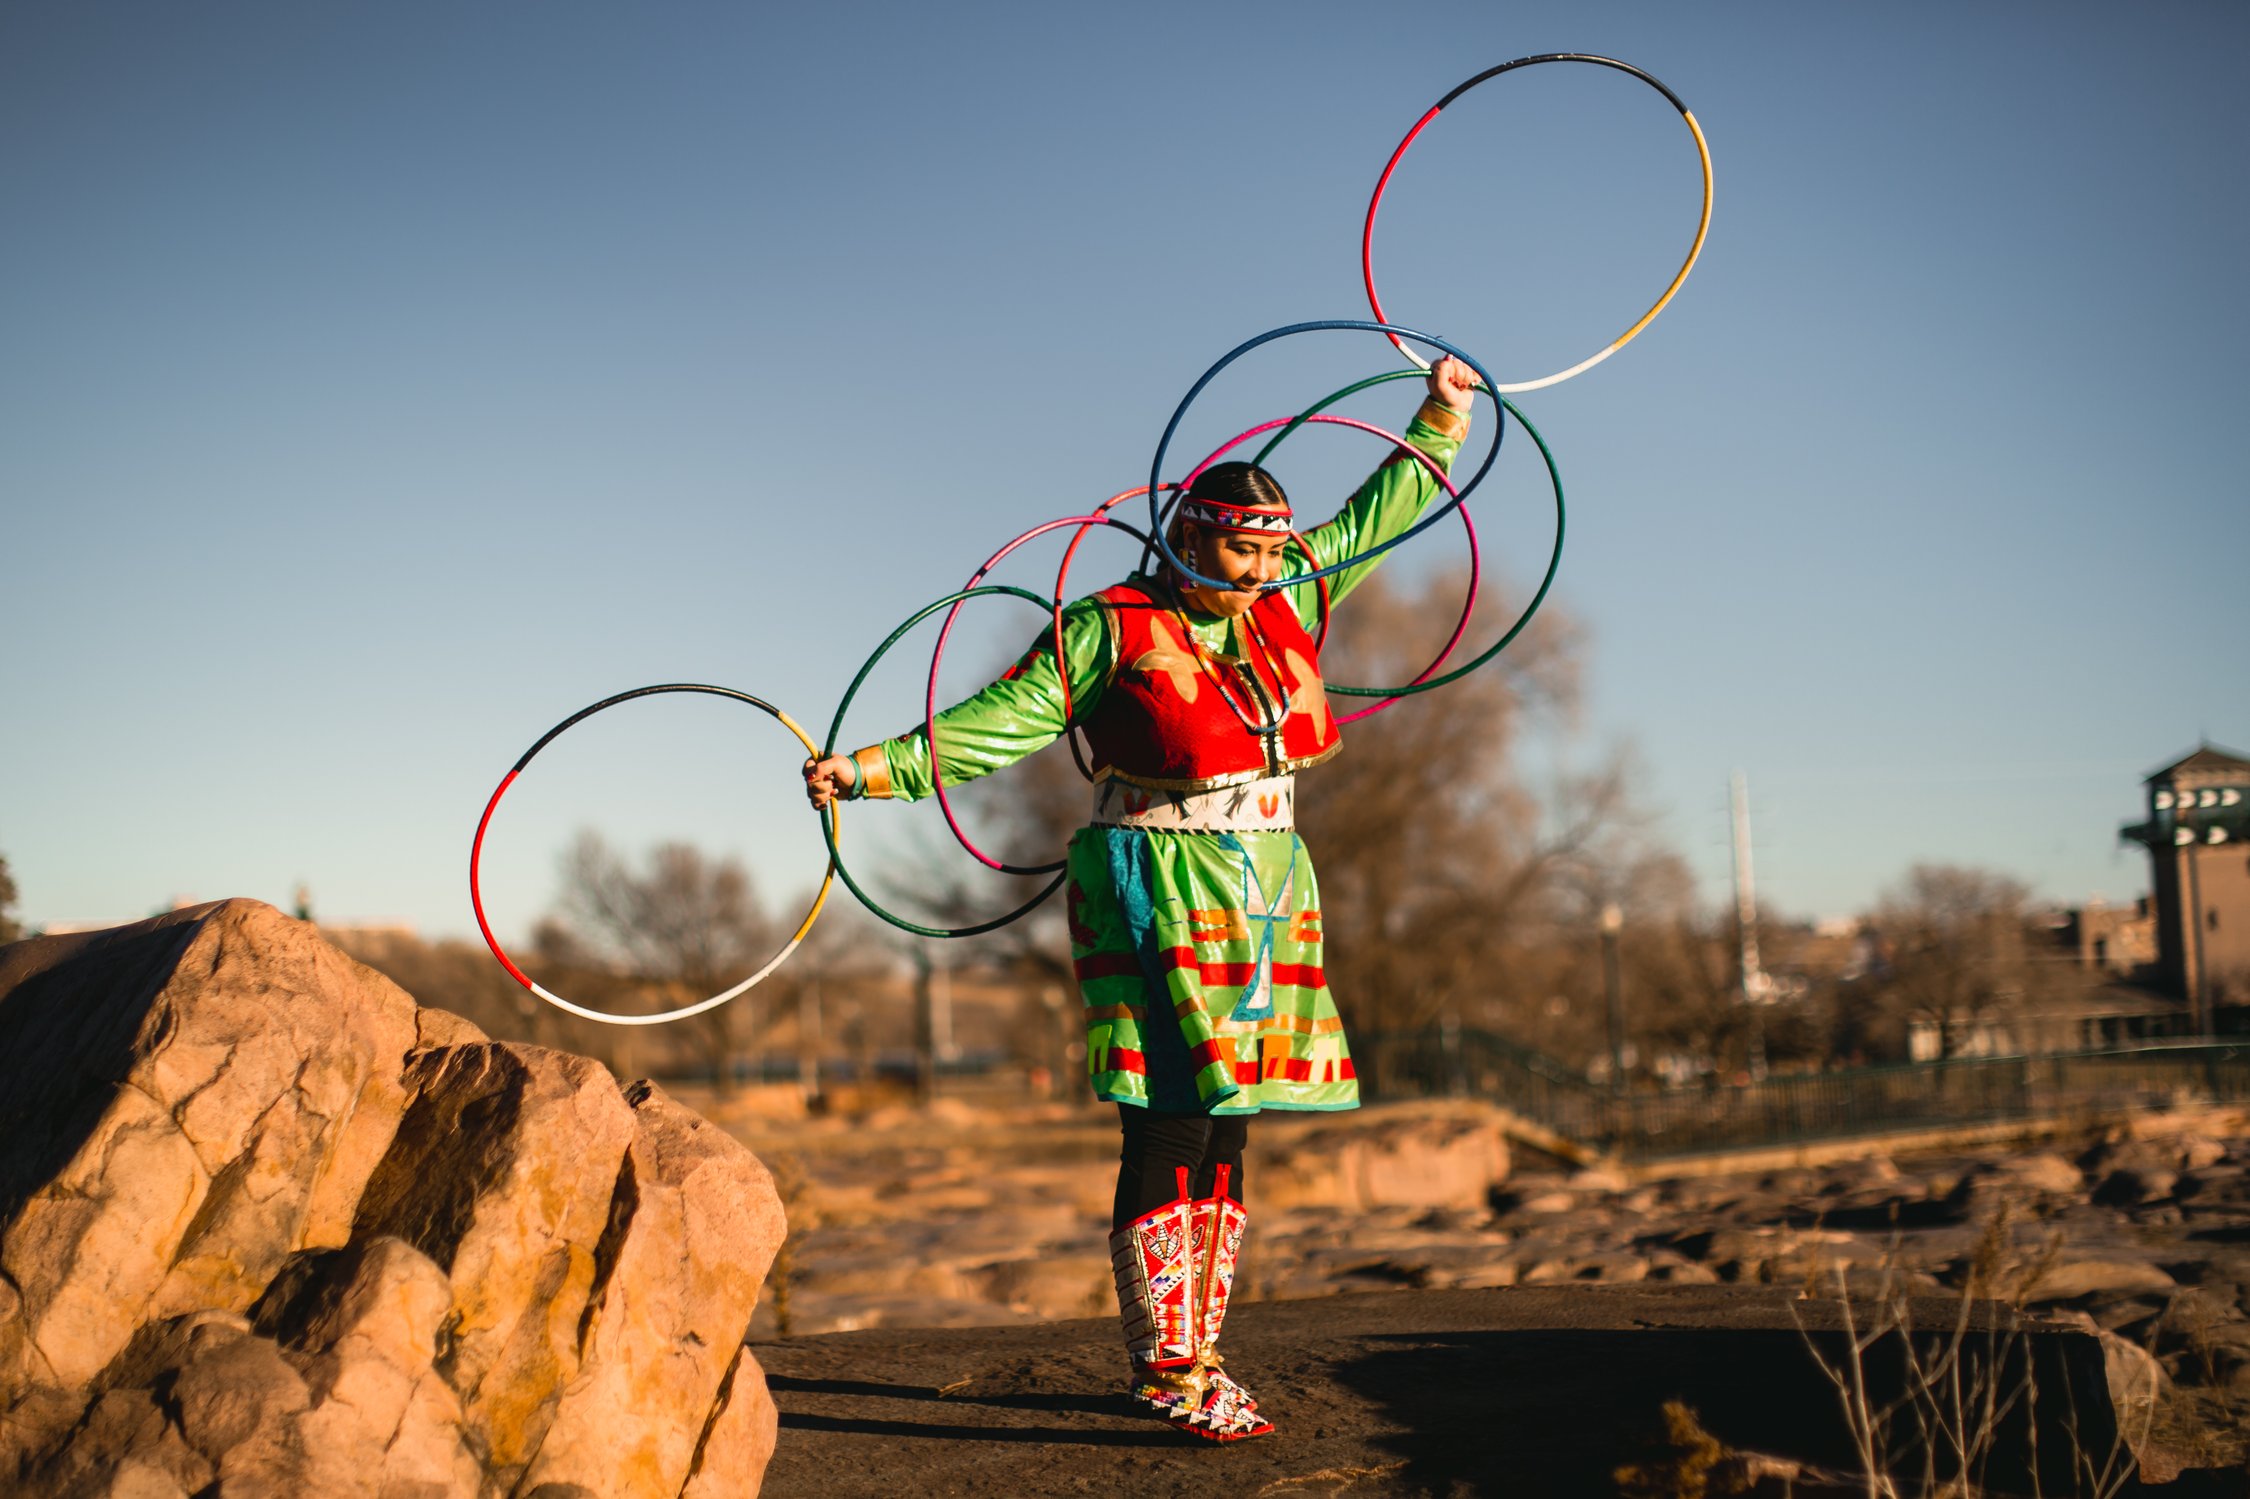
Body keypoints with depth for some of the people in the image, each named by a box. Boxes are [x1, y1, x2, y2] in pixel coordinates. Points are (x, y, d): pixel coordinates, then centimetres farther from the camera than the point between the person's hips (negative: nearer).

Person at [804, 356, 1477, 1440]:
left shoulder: (1288, 599, 12)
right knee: (1170, 1131, -10)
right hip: (1157, 895, -6)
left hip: (1265, 895, 7)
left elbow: (1374, 517, 25)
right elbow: (1000, 722, -7)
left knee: (1224, 1134, 7)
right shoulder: (1112, 628, -6)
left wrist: (1439, 423, 23)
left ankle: (1196, 1359, 14)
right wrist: (874, 768, -15)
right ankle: (1164, 1370, -6)